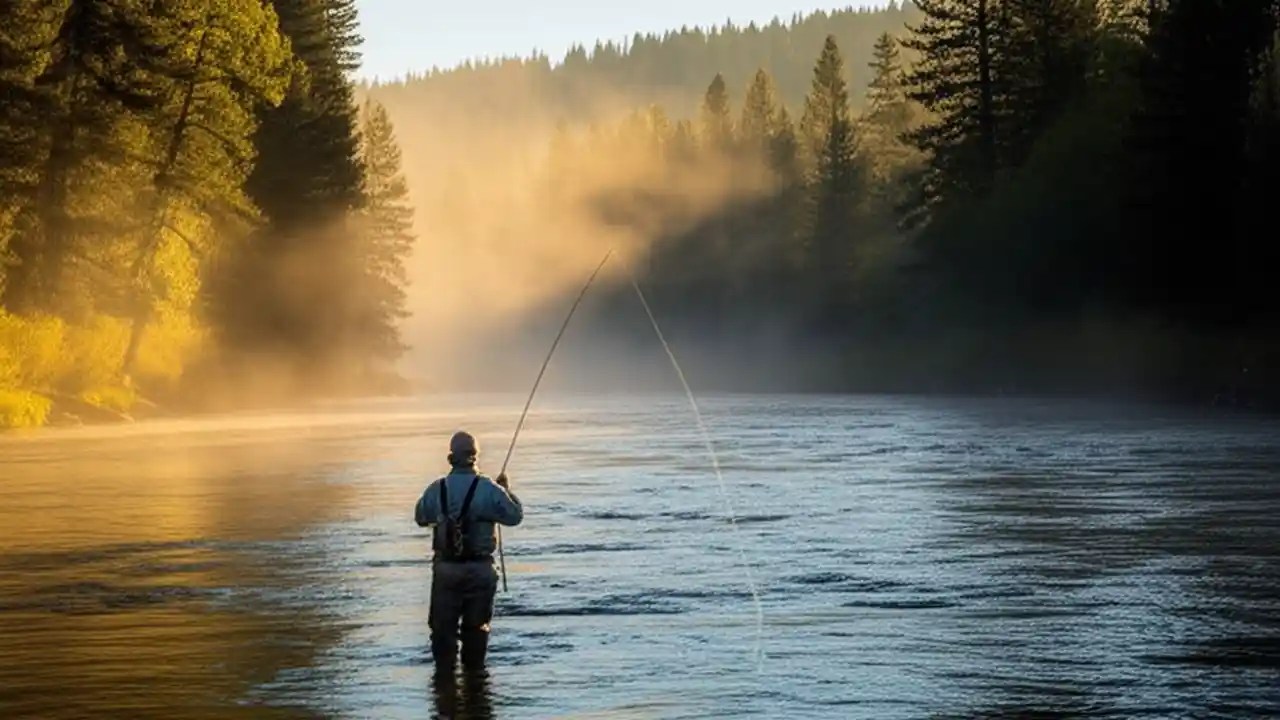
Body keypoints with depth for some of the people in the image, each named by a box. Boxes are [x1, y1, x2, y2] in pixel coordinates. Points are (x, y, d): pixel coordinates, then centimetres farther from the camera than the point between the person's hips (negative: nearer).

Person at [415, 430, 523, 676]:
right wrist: (507, 490, 14)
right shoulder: (489, 489, -11)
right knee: (476, 624, 11)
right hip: (479, 568, -1)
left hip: (445, 568, 1)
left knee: (443, 624, 10)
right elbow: (515, 516, 0)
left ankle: (444, 669, 12)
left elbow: (420, 518, 12)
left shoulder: (436, 489, -4)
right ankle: (474, 669, 16)